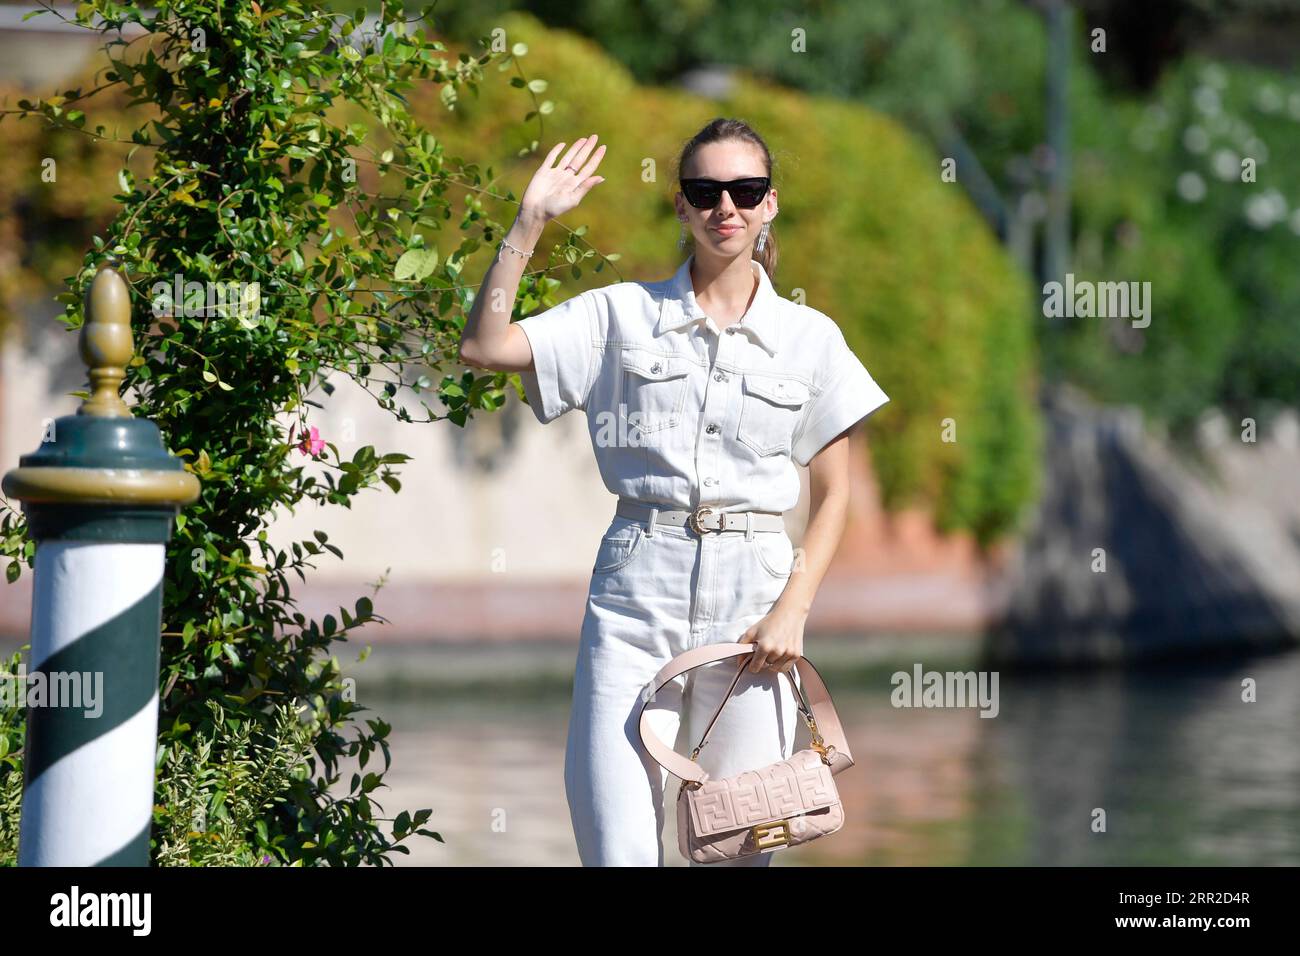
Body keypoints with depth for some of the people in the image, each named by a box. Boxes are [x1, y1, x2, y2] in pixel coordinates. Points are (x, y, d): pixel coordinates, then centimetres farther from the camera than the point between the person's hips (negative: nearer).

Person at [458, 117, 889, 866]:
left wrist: (793, 610, -4)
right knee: (616, 842, -8)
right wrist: (530, 222, -5)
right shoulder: (621, 315, 6)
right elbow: (485, 347, -3)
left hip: (752, 592, 1)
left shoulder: (811, 338, 7)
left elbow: (833, 495, 9)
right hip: (638, 588, -1)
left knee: (740, 844, 2)